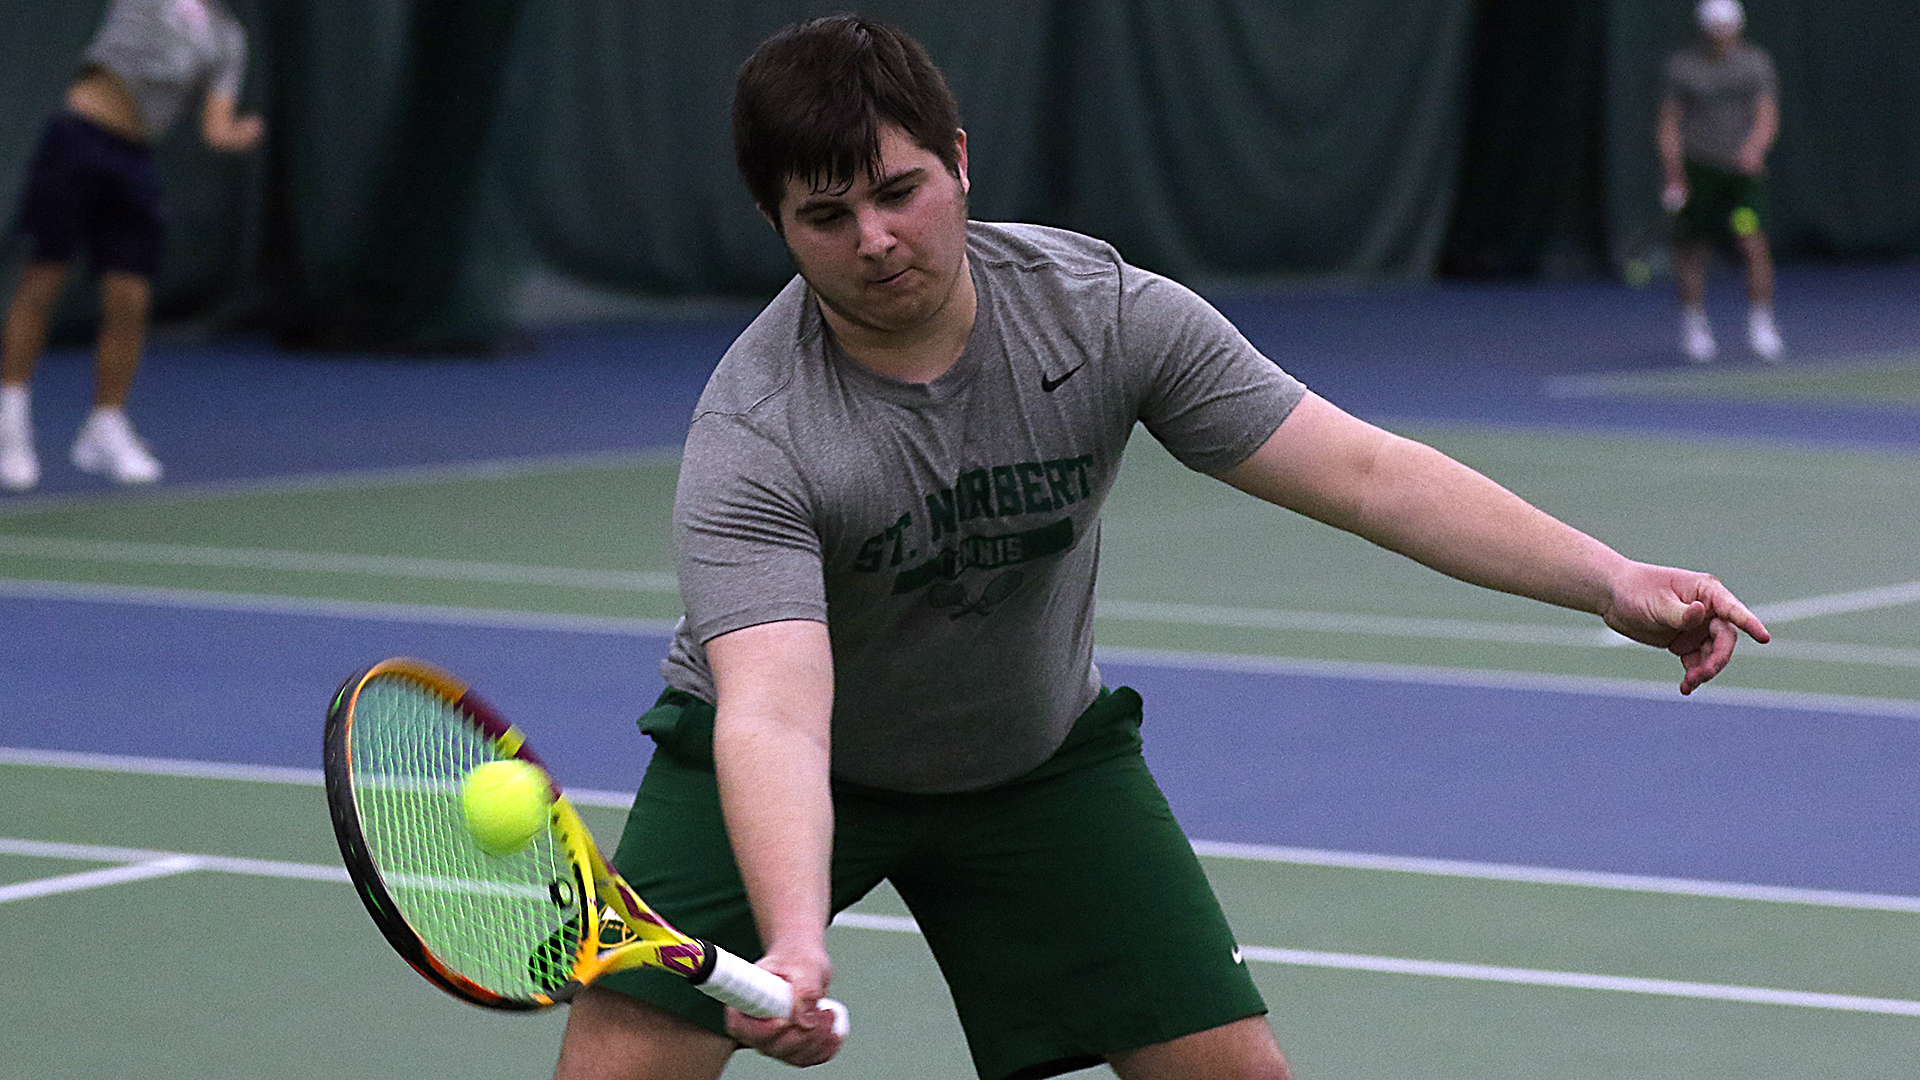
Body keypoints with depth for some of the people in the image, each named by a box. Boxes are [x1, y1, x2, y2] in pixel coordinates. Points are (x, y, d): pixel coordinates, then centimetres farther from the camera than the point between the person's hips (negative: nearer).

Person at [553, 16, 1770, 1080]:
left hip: (1037, 753, 3)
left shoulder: (1104, 311, -21)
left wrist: (1608, 578, -32)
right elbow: (771, 715, -44)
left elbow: (1364, 472, -20)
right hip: (794, 758, -3)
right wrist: (792, 948, -62)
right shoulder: (754, 438, -32)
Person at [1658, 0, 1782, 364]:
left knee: (1754, 242, -16)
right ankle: (1694, 325, 22)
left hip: (1744, 169, 0)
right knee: (1693, 252, 3)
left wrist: (1755, 146, -29)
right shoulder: (1681, 65, 1)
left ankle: (1762, 325, -9)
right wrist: (1673, 178, -6)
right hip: (1697, 168, 0)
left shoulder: (1756, 62, 2)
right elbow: (1669, 125, 3)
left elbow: (1768, 116, -7)